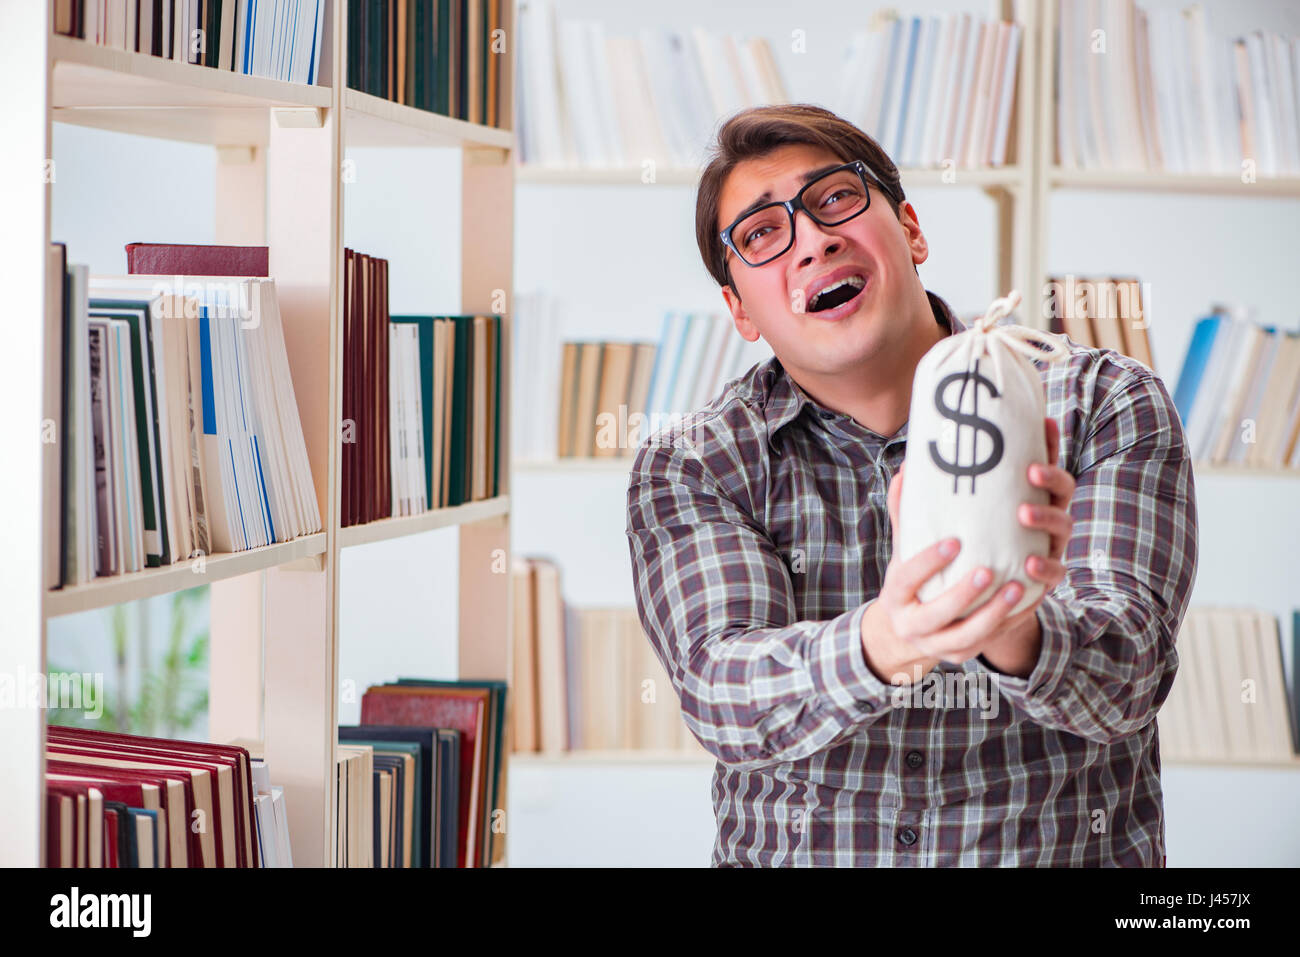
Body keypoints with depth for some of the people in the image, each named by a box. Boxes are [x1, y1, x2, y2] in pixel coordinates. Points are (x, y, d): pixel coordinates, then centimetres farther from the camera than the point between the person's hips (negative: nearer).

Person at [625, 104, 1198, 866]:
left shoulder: (1104, 407, 0)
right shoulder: (688, 470, 2)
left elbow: (1124, 676, -10)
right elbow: (722, 698, -13)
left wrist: (1012, 634, -31)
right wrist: (877, 647, -31)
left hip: (1071, 854, 0)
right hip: (794, 859, 1)